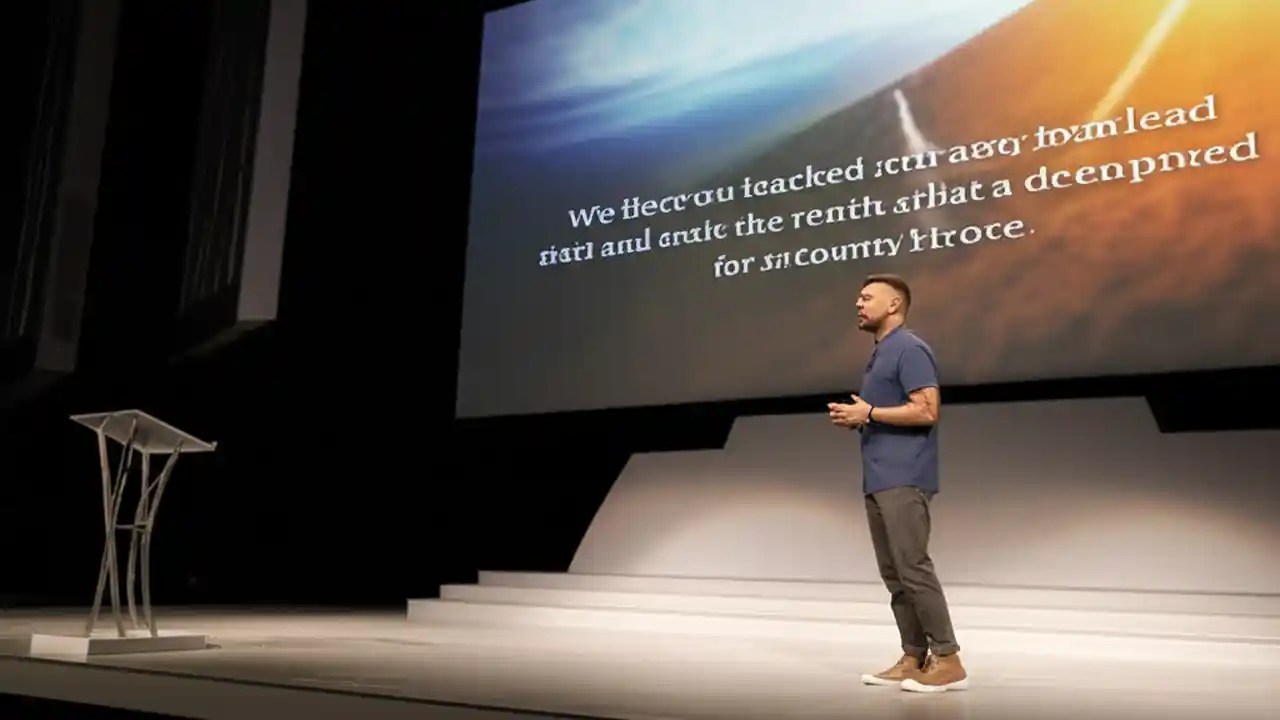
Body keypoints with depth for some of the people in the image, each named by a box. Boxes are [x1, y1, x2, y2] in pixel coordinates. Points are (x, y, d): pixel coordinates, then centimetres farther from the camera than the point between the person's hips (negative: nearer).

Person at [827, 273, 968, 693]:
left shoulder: (909, 349, -10)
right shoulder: (880, 355, 21)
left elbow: (926, 411, -20)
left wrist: (869, 413, -14)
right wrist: (854, 418, 10)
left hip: (903, 480, -10)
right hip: (879, 481, 10)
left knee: (914, 568, -10)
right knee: (894, 574, 9)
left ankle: (948, 661, -4)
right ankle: (914, 659, 14)